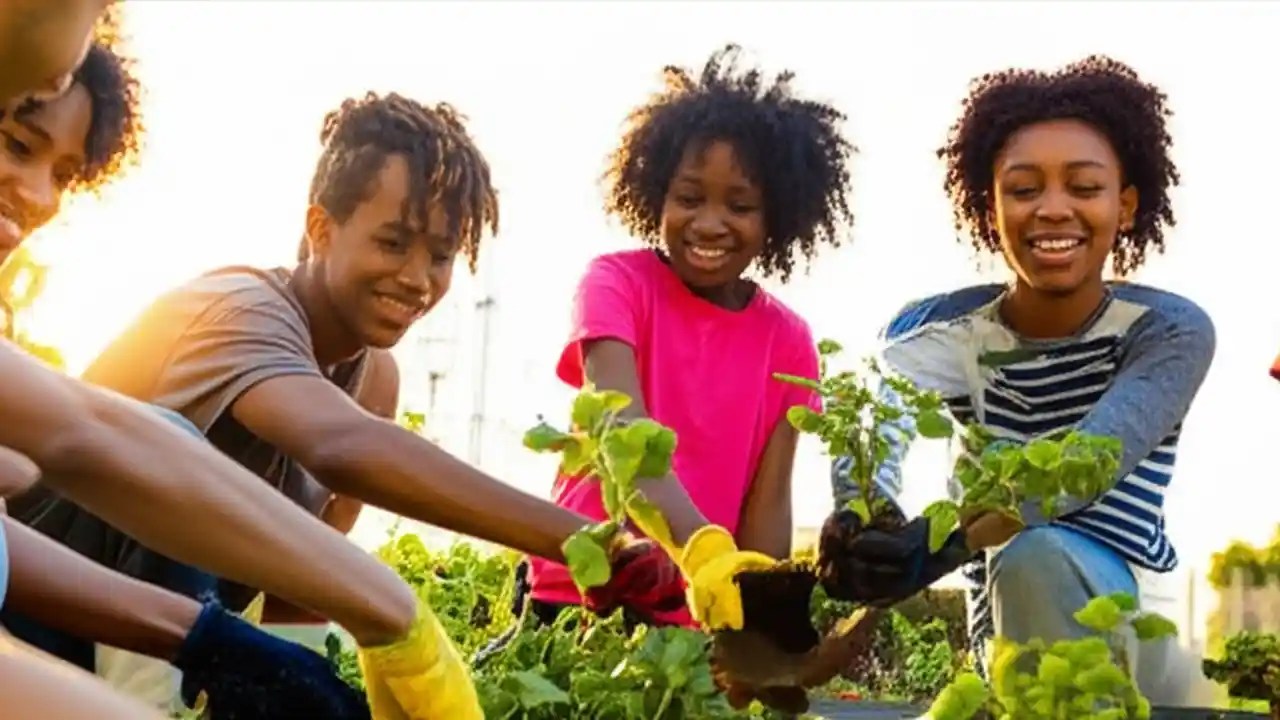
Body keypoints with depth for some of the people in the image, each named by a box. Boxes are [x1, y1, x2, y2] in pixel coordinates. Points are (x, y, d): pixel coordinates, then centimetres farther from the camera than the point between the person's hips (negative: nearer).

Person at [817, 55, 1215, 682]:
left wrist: (949, 540, -49)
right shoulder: (944, 330, -4)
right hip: (1010, 636, 3)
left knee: (1036, 556, -30)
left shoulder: (1170, 332, -9)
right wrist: (860, 521, -52)